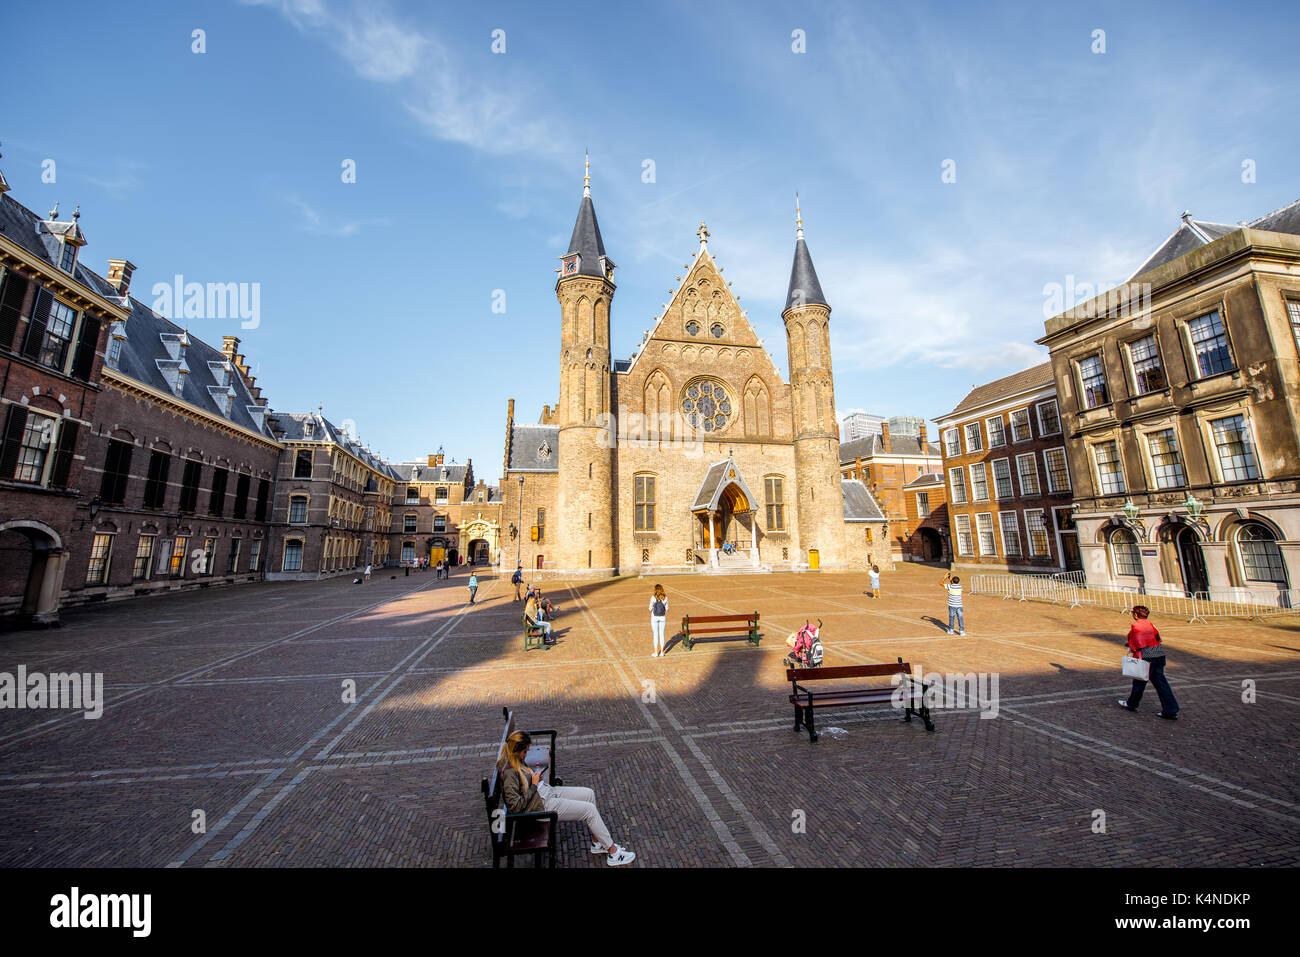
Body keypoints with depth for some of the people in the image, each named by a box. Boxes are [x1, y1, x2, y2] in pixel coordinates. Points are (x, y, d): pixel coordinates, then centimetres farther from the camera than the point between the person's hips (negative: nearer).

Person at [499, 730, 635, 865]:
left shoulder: (517, 763, 5)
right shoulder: (510, 773, -24)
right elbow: (515, 806, -26)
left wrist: (535, 775, 5)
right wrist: (534, 785, -19)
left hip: (549, 792, 10)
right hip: (543, 805, -10)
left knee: (589, 793, 5)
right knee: (590, 809, -11)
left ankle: (597, 843, 15)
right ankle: (613, 852, 3)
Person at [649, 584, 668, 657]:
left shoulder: (653, 597, -14)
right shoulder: (665, 598, -5)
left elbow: (650, 609, -7)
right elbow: (666, 609, 3)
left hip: (654, 617, -3)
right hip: (662, 617, 3)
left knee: (655, 634, 6)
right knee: (661, 634, 12)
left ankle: (656, 652, 11)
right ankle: (661, 651, 17)